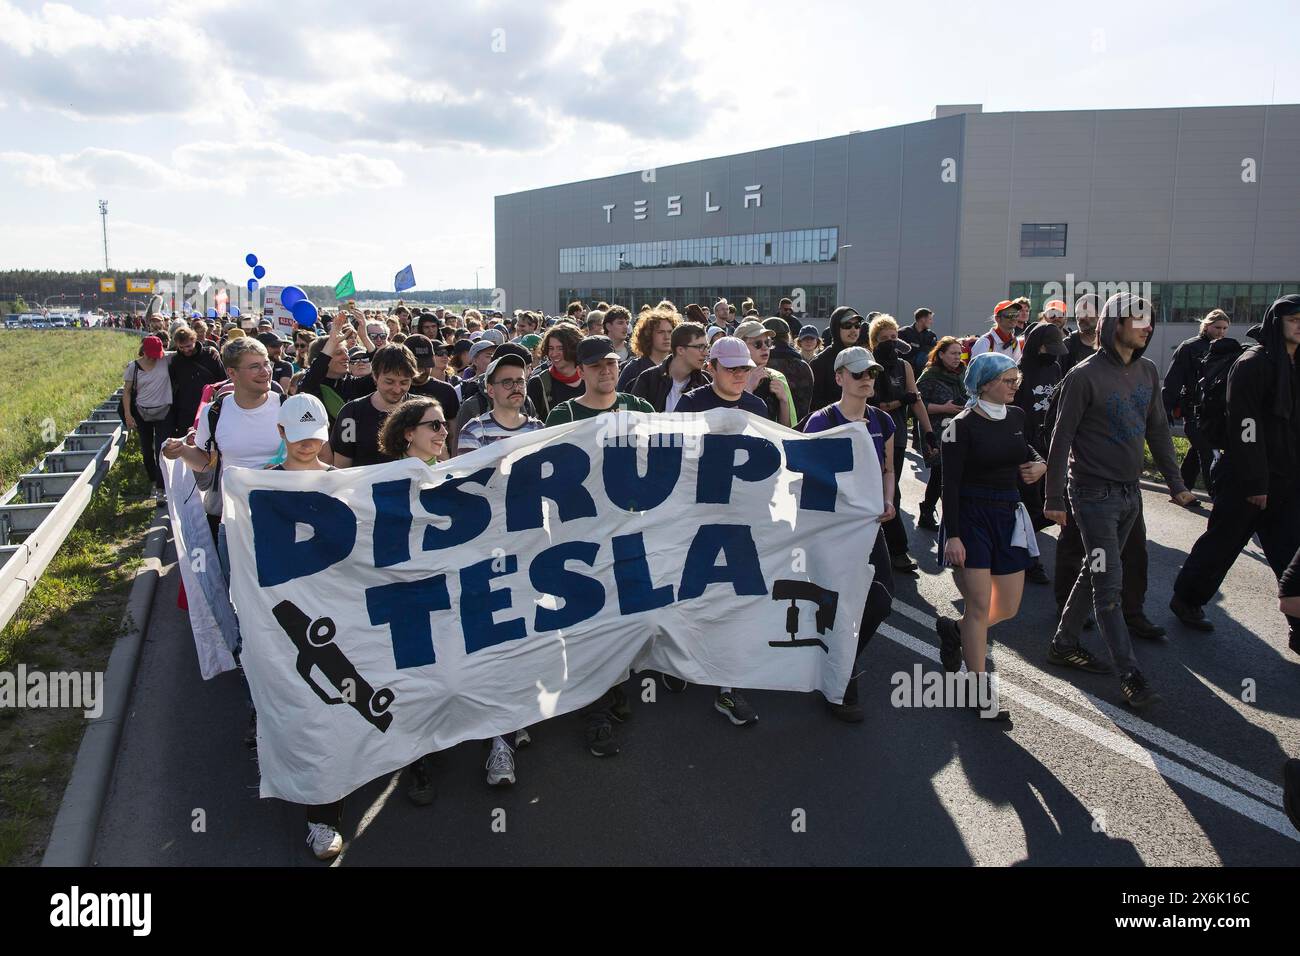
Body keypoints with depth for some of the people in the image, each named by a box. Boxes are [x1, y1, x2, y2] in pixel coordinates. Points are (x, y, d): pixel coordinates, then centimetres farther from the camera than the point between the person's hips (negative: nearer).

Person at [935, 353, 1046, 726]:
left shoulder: (1016, 416, 5)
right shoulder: (963, 425, -13)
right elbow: (950, 484, -14)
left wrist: (1039, 463, 1)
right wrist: (952, 535, -18)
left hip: (1008, 516, 6)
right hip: (971, 517, -6)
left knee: (1008, 608, 8)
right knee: (980, 606, -5)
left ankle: (953, 628, 36)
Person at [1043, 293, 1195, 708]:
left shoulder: (1148, 371, 7)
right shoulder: (1085, 375, -14)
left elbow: (1157, 430, 15)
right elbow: (1061, 439, -13)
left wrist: (1175, 482, 13)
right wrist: (1055, 498, -13)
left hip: (1130, 492, 8)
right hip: (1095, 493, -7)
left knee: (1095, 572, 15)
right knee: (1109, 583, -5)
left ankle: (1064, 644, 28)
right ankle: (1130, 675, 0)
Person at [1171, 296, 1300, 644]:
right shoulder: (1253, 364, -12)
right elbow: (1245, 426, -18)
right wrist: (1255, 482, -19)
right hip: (1247, 481, -7)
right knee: (1221, 543, 5)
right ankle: (1186, 600, 22)